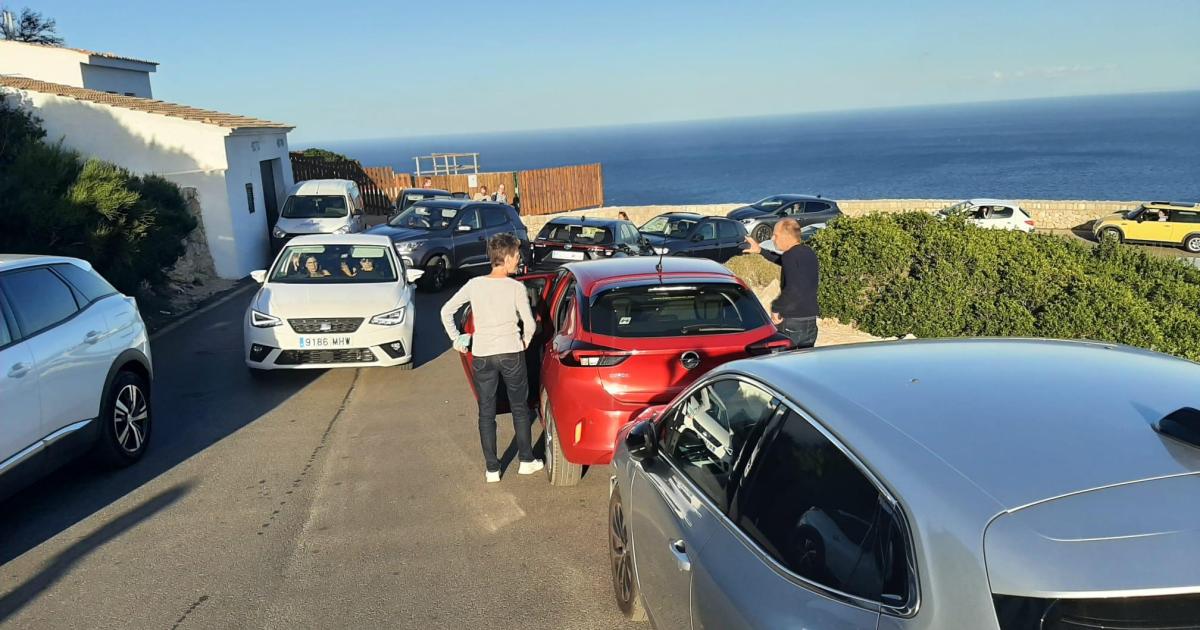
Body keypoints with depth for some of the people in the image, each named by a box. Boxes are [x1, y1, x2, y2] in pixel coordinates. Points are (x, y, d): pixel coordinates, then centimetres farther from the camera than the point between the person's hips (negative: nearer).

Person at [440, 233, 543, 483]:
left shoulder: (474, 285, 0)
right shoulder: (516, 287, -9)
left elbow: (446, 311, 4)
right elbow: (529, 324, -8)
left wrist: (457, 339, 13)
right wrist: (524, 343, 12)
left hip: (482, 356, 2)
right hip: (511, 353, -2)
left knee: (486, 414, 10)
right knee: (520, 408, 16)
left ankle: (492, 469, 14)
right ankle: (526, 461, 24)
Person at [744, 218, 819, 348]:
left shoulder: (790, 255, -16)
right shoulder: (809, 253, 10)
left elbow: (792, 289, -29)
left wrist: (775, 307, -16)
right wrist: (760, 250, 34)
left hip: (792, 321, -8)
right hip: (811, 320, 8)